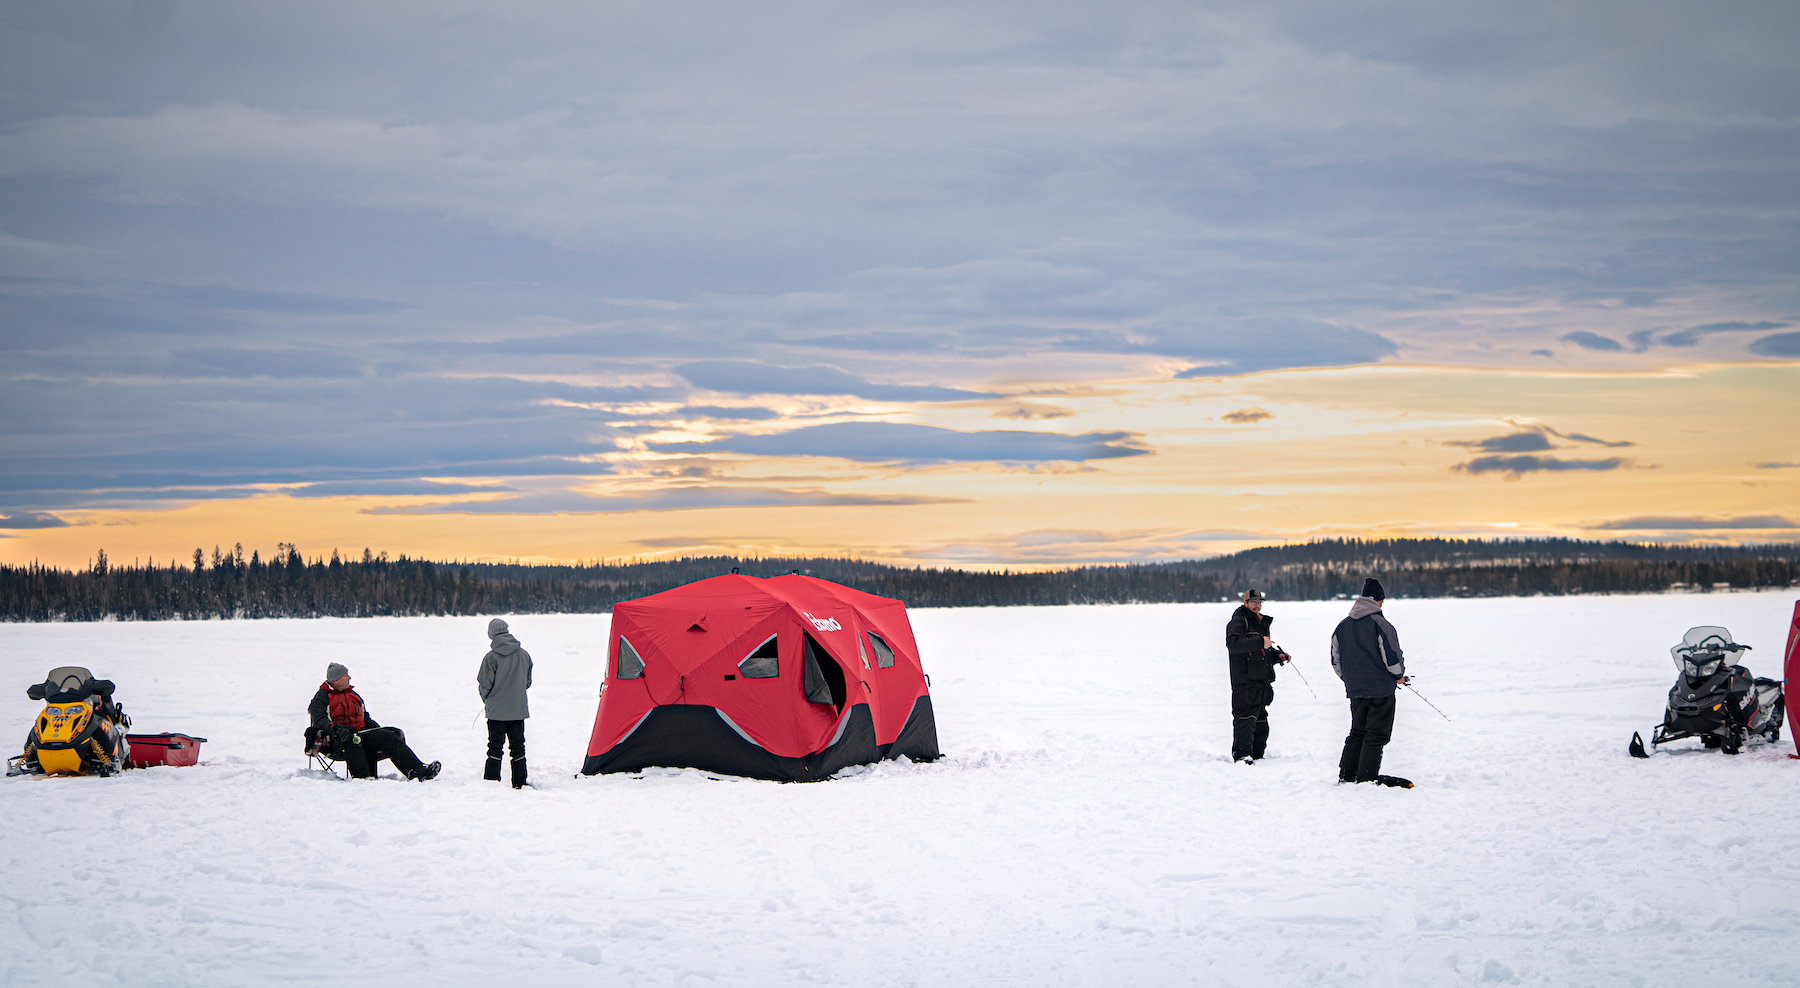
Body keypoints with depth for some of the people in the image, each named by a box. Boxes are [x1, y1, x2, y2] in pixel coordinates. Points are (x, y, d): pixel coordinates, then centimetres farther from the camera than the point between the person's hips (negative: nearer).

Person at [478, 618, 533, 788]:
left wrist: (486, 699, 11)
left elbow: (484, 684, -9)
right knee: (518, 746, 11)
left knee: (495, 747, 2)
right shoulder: (524, 655, 1)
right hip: (518, 710, 4)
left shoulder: (491, 657, -14)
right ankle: (520, 783, 12)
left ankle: (491, 781, 0)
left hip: (496, 710, -4)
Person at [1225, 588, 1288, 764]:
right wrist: (1259, 642, -30)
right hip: (1245, 681, -9)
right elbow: (1233, 643, -25)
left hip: (1262, 681, 9)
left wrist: (1278, 655, 16)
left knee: (1261, 719, 13)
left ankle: (1256, 754, 21)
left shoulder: (1262, 622, 24)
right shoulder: (1238, 621, -5)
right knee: (1246, 717, -18)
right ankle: (1241, 754, -23)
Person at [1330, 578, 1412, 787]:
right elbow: (1392, 657, -13)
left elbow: (1336, 661, 13)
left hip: (1355, 690, 6)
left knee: (1357, 733, 17)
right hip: (1381, 690, -6)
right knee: (1376, 735, 0)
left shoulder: (1342, 626, 7)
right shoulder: (1380, 625, -15)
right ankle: (1367, 778, -4)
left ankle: (1346, 776, 13)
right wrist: (1399, 675, 7)